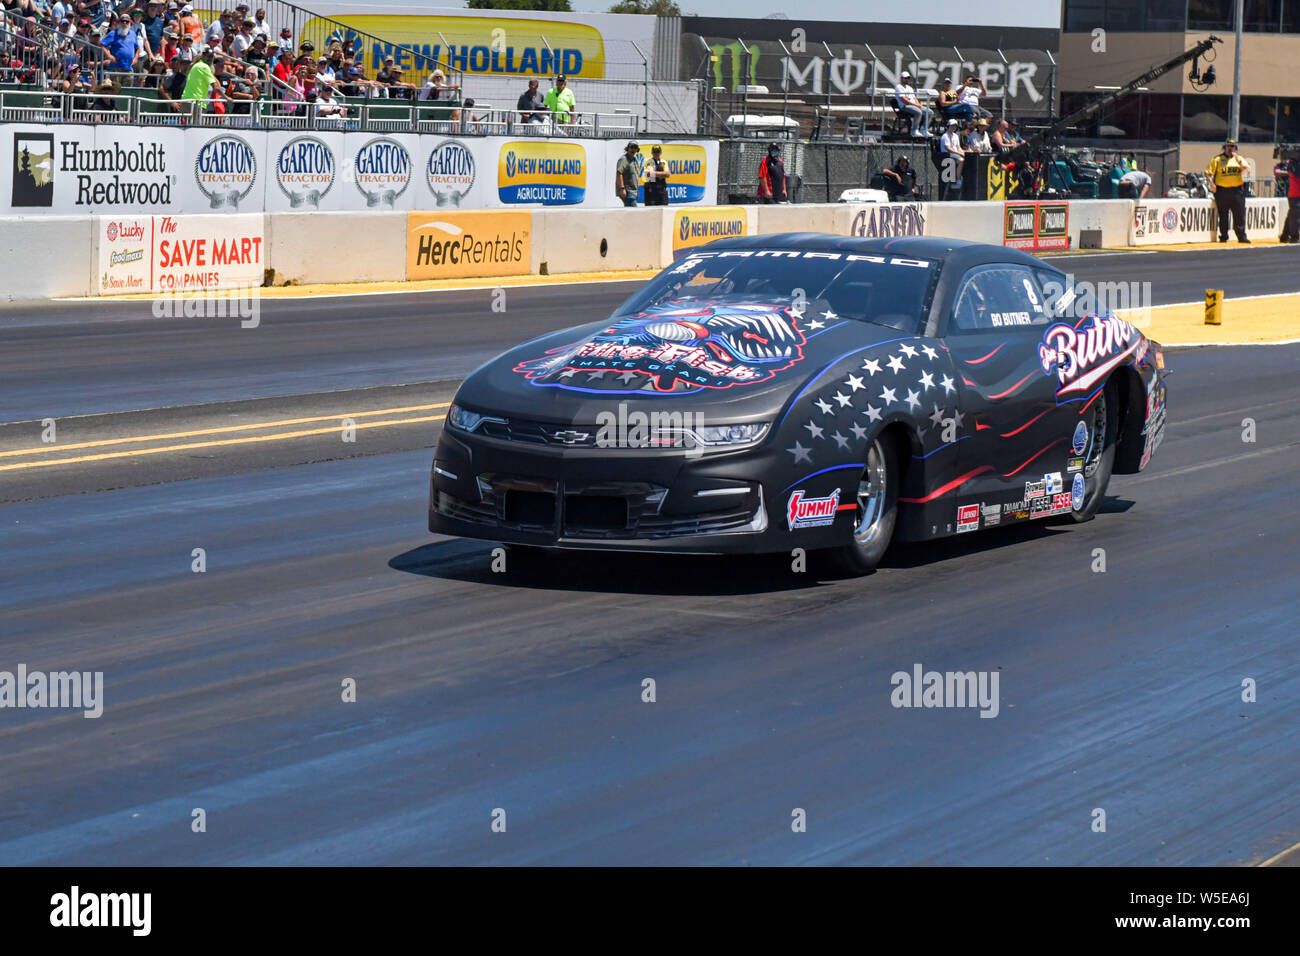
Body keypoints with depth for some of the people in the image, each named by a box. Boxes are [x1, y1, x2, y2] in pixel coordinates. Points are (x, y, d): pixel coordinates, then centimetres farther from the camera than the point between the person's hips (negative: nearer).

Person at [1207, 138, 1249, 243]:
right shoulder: (1217, 159, 6)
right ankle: (1223, 237, 10)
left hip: (1237, 190, 2)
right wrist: (1211, 183, -13)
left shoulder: (1239, 158, 14)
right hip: (1222, 190, -2)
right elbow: (1208, 172, 2)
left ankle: (1242, 236, -1)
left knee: (1240, 215, -3)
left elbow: (1245, 168, -4)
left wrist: (1237, 159, -15)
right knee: (1223, 215, 2)